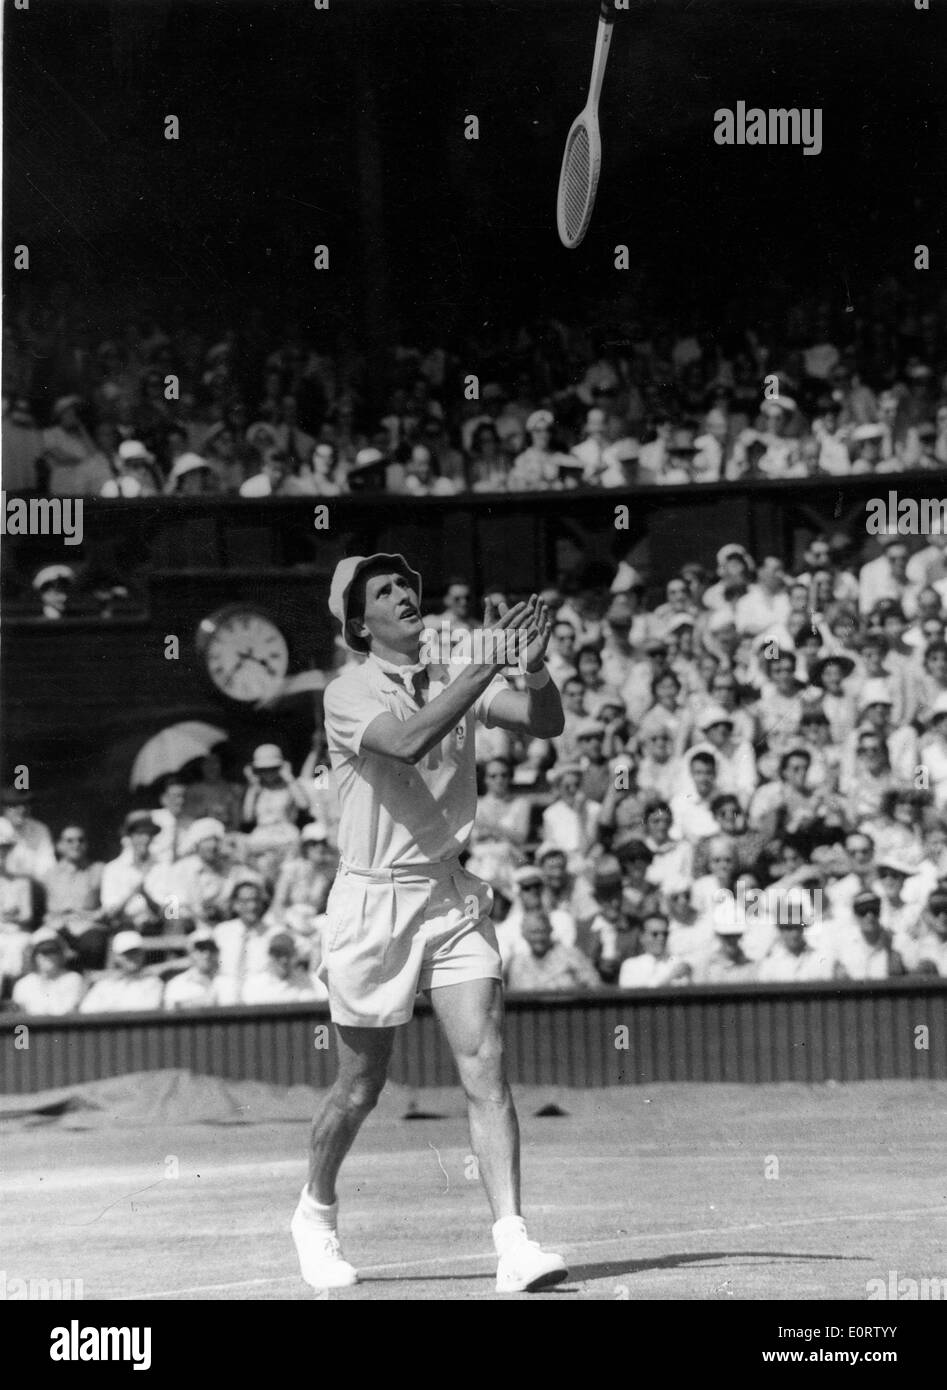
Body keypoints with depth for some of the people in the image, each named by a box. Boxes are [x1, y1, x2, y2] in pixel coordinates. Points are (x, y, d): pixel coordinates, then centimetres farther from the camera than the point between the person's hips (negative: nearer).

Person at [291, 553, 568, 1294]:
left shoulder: (455, 678, 7)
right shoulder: (349, 694, -9)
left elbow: (544, 723, -4)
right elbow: (408, 740, -28)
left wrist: (535, 667, -25)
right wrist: (488, 661, -32)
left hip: (453, 896, 4)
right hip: (375, 902, -4)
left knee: (486, 1065, -11)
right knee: (361, 1088, 7)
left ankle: (513, 1243, -15)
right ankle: (317, 1214, 33)